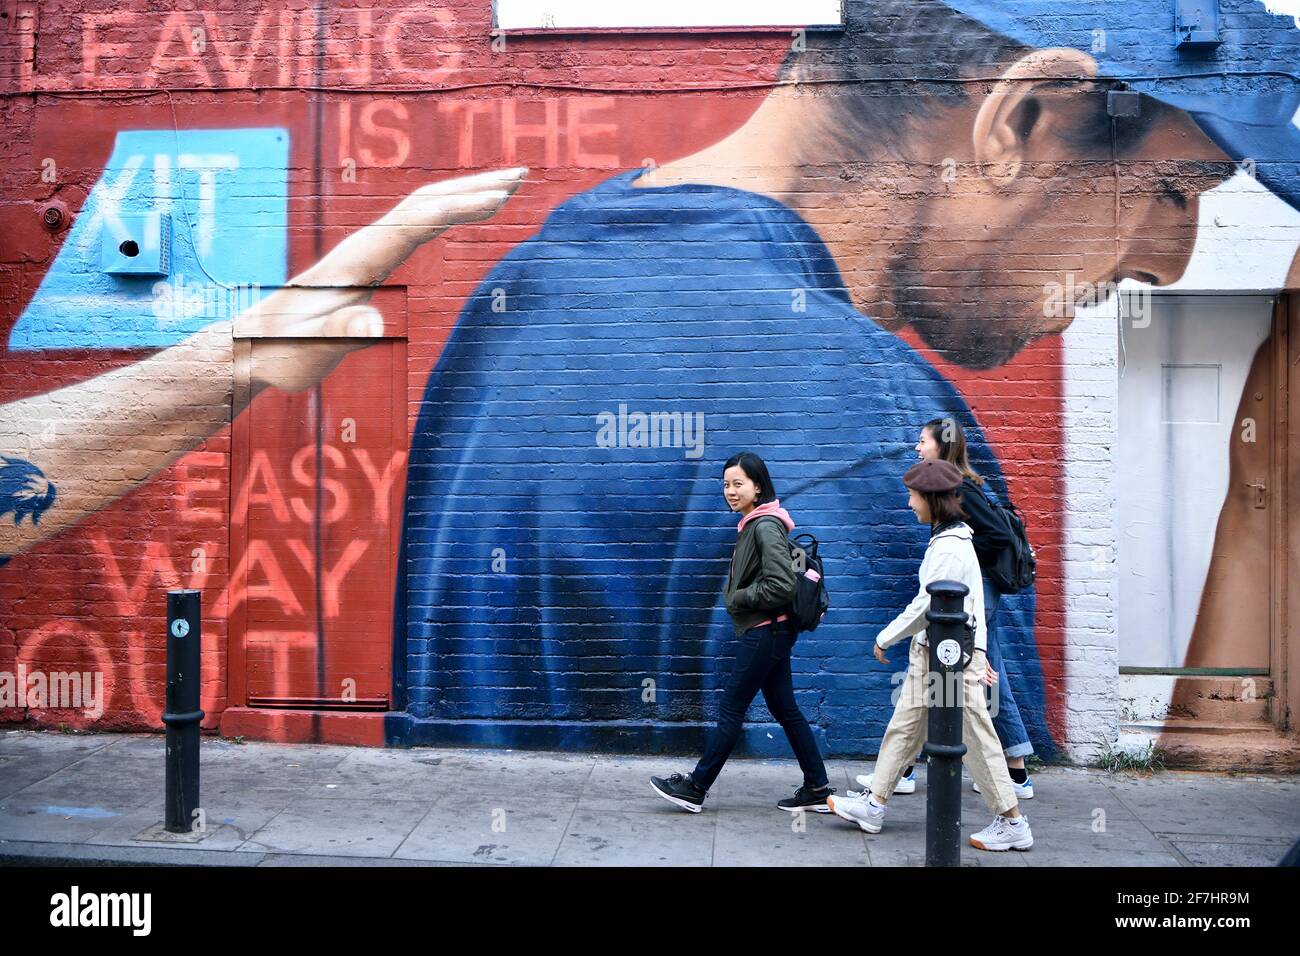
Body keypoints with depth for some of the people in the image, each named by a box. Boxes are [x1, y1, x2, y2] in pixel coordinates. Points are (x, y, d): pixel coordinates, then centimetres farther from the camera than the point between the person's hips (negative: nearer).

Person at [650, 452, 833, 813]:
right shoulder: (753, 524, 12)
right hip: (767, 631, 10)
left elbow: (781, 586, -23)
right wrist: (737, 596, 4)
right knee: (785, 710, 13)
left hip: (765, 632, -10)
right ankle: (818, 790, 19)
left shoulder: (765, 526, -17)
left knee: (730, 709, -1)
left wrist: (739, 598, -12)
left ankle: (695, 788, 9)